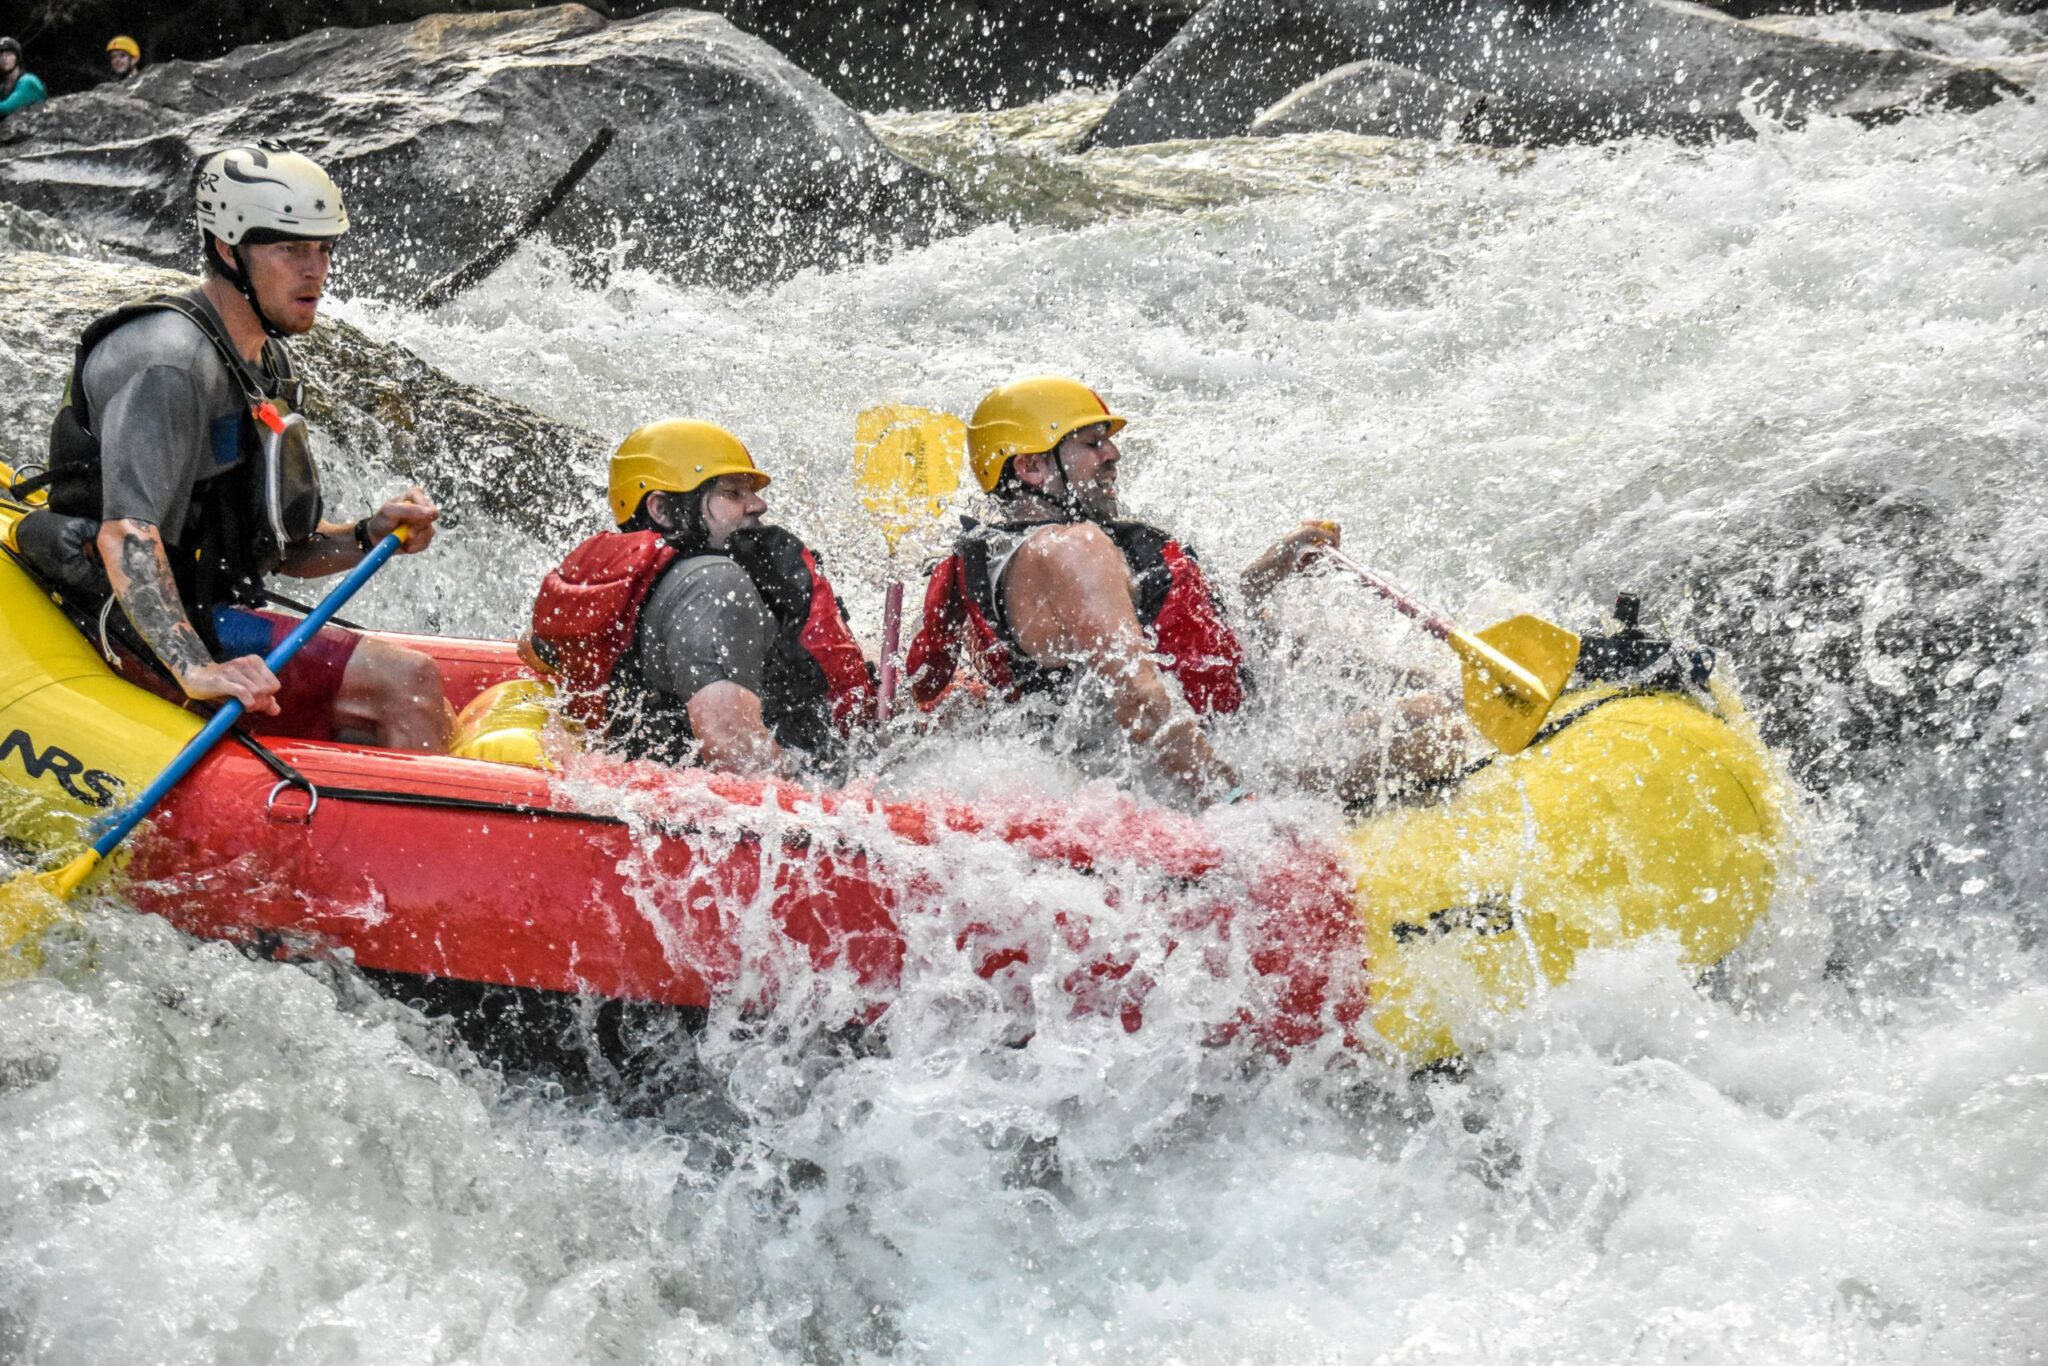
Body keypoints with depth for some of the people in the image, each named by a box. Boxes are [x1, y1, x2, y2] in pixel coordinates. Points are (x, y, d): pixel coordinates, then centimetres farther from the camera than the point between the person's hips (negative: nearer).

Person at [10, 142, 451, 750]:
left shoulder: (268, 362, 14)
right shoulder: (170, 361, -19)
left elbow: (281, 547, 19)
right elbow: (125, 534, -31)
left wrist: (368, 535, -1)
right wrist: (194, 667, -42)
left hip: (199, 622, 10)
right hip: (152, 641, -10)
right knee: (407, 681, -18)